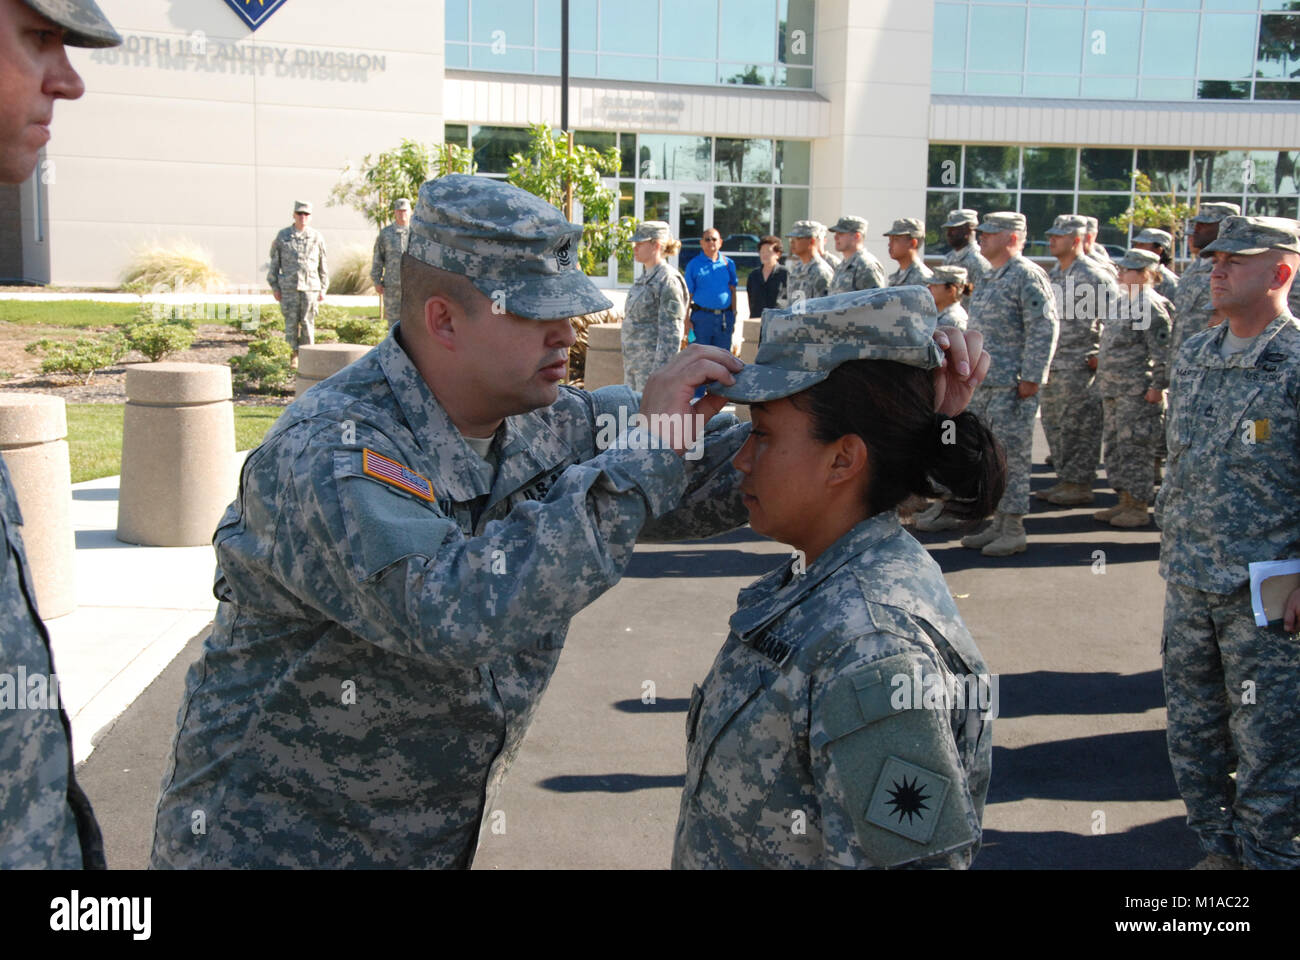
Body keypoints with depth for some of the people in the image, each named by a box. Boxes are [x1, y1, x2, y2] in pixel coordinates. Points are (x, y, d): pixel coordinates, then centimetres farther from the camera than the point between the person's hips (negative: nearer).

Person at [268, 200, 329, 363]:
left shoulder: (317, 237, 7)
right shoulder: (282, 236, 6)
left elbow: (323, 266, 10)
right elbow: (274, 262, 9)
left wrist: (323, 289, 6)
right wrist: (274, 287, 4)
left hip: (310, 287, 0)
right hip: (289, 287, 0)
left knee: (307, 323, 0)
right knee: (291, 322, -1)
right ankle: (296, 352, 15)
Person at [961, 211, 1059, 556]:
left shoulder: (1027, 276, -11)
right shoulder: (989, 279, 18)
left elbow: (1045, 329, -17)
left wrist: (1030, 378, -19)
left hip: (1012, 385, -9)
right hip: (983, 383, 9)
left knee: (1012, 455, -5)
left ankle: (1014, 530, 2)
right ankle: (999, 524, 21)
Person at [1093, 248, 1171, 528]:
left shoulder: (1151, 306, -13)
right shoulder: (1120, 303, 15)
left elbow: (1164, 352, -17)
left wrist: (1157, 387, -19)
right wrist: (1102, 371, 21)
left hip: (1137, 394, -10)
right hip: (1113, 391, 10)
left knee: (1135, 451, -4)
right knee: (1115, 447, 14)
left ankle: (1139, 508, 3)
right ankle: (1125, 502, 23)